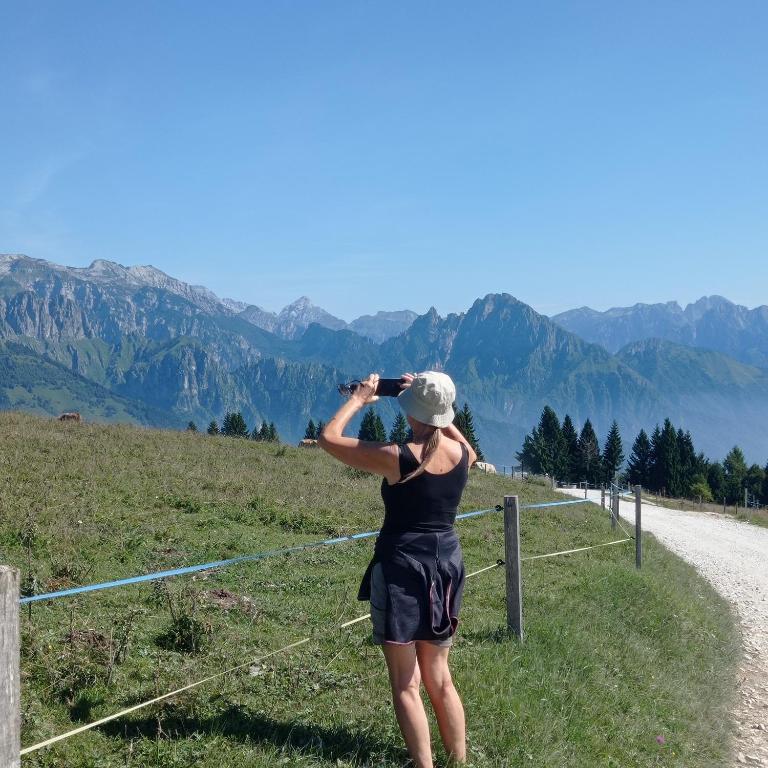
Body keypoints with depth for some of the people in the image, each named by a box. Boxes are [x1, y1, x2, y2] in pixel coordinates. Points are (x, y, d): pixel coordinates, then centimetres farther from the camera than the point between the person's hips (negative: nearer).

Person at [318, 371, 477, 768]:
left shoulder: (396, 458, -18)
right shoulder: (463, 453, -4)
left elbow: (329, 437, -7)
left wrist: (359, 398, 5)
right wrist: (436, 408, 20)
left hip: (402, 565, -5)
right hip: (447, 562, 6)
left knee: (406, 683, 3)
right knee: (439, 676, 18)